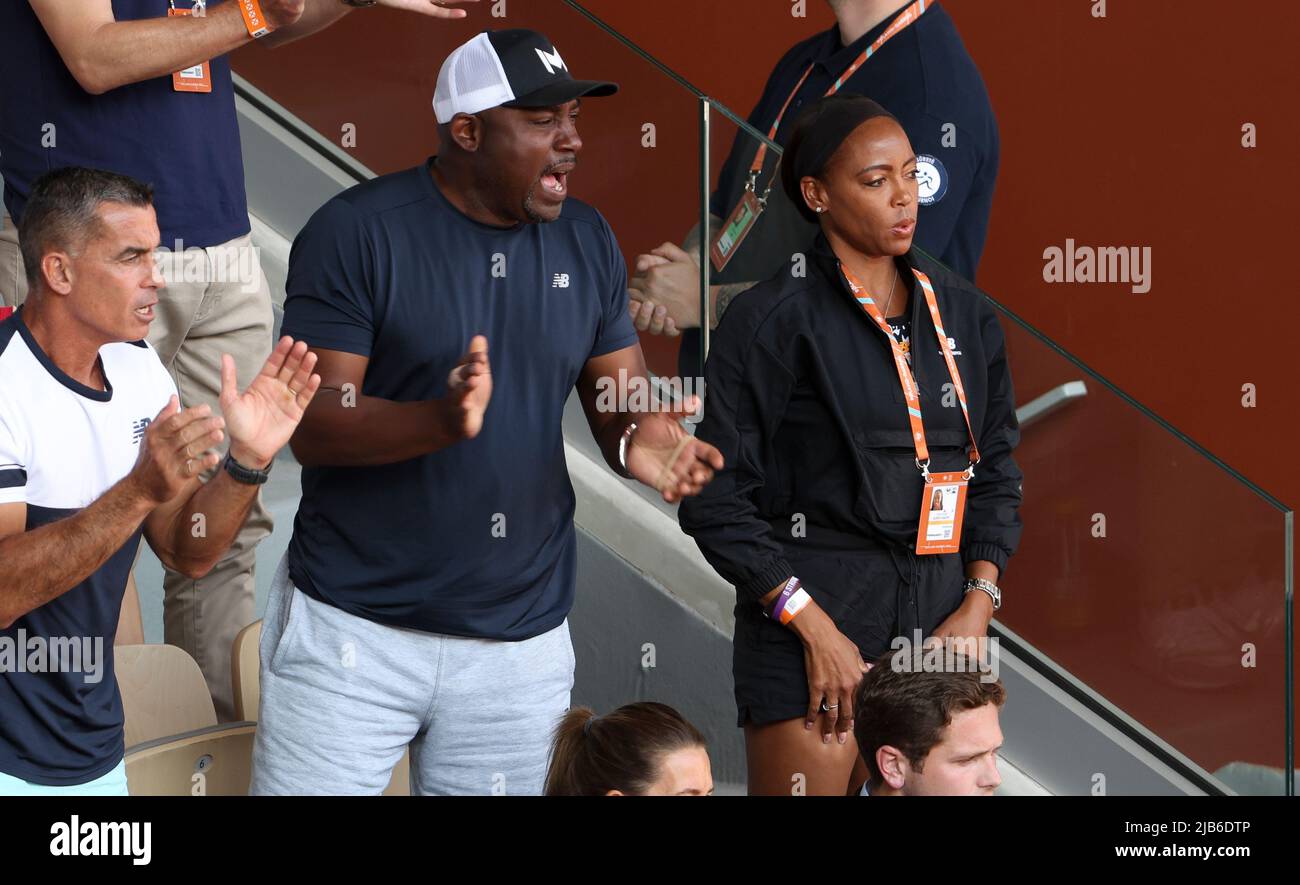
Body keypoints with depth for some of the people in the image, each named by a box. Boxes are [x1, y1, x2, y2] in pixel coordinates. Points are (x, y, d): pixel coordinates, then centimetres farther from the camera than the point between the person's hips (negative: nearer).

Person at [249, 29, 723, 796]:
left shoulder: (588, 243, 7)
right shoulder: (356, 235, -9)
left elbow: (623, 403, 9)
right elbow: (313, 425, -13)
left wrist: (640, 442, -16)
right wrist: (444, 420, -32)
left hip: (522, 644, 4)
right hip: (354, 631, -4)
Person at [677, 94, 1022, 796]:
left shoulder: (964, 313, 12)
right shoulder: (770, 322, -4)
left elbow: (996, 472, 17)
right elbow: (717, 501, -6)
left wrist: (979, 602, 2)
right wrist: (814, 626, -12)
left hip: (940, 615, 5)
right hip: (810, 611, -5)